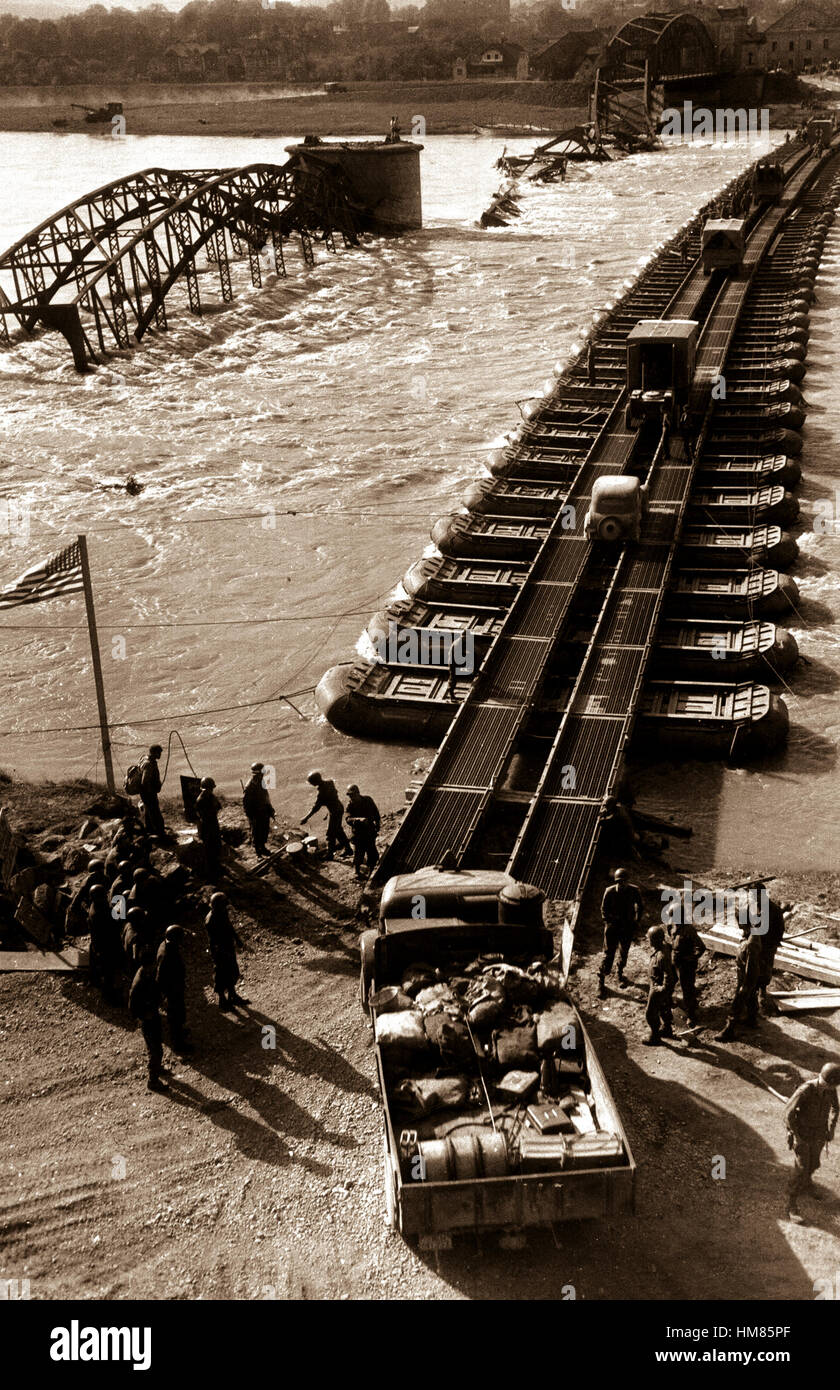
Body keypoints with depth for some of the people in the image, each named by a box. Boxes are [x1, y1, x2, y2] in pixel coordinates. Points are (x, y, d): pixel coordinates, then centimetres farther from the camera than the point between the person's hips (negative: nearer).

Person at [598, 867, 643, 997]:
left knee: (624, 953, 19)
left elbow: (639, 907, 7)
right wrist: (610, 921, -11)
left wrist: (637, 921, 1)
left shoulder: (634, 891, -11)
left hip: (627, 928, 3)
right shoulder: (610, 891, -15)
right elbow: (604, 909, -2)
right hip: (612, 928, -2)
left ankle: (620, 974, 43)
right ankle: (601, 982, 4)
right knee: (608, 954, -4)